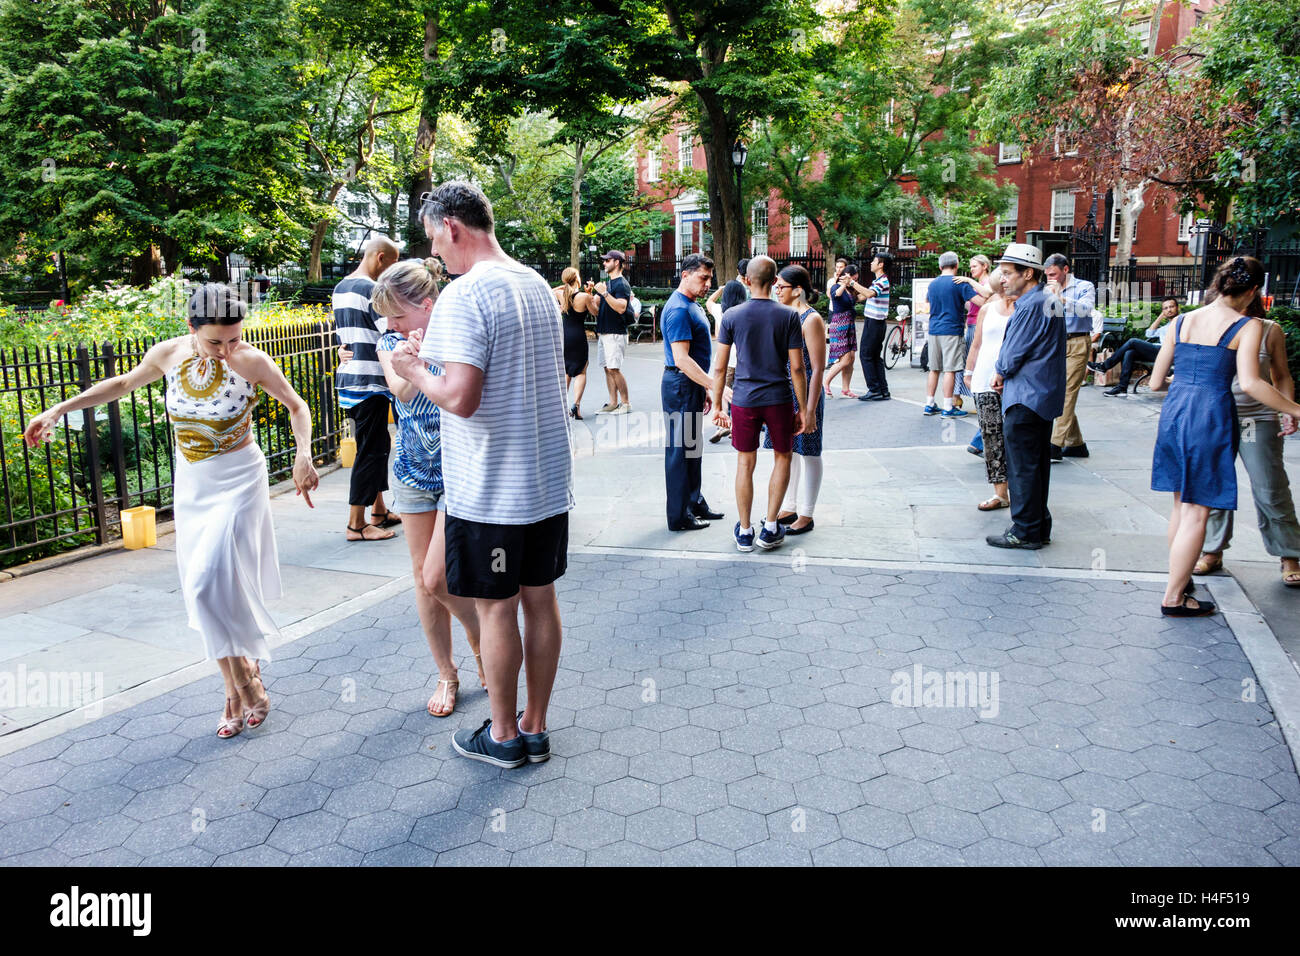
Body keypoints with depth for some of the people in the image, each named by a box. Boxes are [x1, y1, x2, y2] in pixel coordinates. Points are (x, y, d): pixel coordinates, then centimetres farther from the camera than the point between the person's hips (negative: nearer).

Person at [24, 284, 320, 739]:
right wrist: (59, 410, 15)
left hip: (238, 478, -5)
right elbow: (124, 383, 15)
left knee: (212, 579, -16)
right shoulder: (169, 354, -5)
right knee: (201, 586, 5)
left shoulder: (252, 361, -16)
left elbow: (297, 406, -2)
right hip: (191, 481, 5)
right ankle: (243, 679, 19)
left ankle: (242, 680, 4)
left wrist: (303, 453, -19)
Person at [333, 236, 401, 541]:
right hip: (369, 383, -10)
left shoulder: (340, 288, 16)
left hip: (348, 379, 10)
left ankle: (378, 512, 25)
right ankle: (357, 524, 0)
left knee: (377, 444, 17)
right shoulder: (371, 289, -14)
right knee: (370, 450, -4)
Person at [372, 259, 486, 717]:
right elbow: (402, 388, -20)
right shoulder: (391, 343, 0)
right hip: (413, 473, 5)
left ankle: (483, 644, 21)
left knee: (437, 579, -9)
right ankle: (447, 674, 26)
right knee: (422, 578, 9)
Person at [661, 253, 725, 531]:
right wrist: (715, 386, -27)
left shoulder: (691, 306, 15)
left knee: (691, 447, 17)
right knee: (680, 449, -3)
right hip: (681, 386, -10)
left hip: (693, 384, 10)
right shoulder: (678, 309, -18)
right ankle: (679, 516, 4)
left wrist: (704, 389, 21)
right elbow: (681, 359, -25)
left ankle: (695, 504, 28)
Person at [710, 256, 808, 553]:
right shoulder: (788, 316, -6)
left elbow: (720, 367, -2)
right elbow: (797, 367, -6)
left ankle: (745, 532, 19)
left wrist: (717, 405, 8)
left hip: (743, 400, 1)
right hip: (779, 400, -1)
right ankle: (770, 528, 15)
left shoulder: (731, 316, -3)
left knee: (745, 464, 11)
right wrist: (802, 408, 2)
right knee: (782, 458, 17)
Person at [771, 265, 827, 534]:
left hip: (804, 395, -8)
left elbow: (818, 369, -17)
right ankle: (788, 509, 27)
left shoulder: (811, 319, -14)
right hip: (783, 395, 8)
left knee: (807, 454, 3)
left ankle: (805, 515, 13)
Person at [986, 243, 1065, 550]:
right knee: (1037, 465, 15)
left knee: (1022, 467, -2)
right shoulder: (1047, 302, 14)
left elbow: (1010, 358, -18)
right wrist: (1003, 374, 6)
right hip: (1044, 396, 10)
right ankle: (1039, 529, 24)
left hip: (1025, 400, -10)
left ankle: (1025, 532, 5)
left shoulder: (1031, 307, -19)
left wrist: (999, 371, 3)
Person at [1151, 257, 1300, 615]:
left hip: (1174, 411, 6)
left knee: (1181, 503, 19)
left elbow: (1156, 382, 11)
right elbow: (1249, 383, -18)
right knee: (1197, 512, 2)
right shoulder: (1248, 326, -5)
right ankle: (1173, 598, 6)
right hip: (1211, 415, -6)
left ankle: (1178, 578, 31)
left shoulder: (1182, 321, 10)